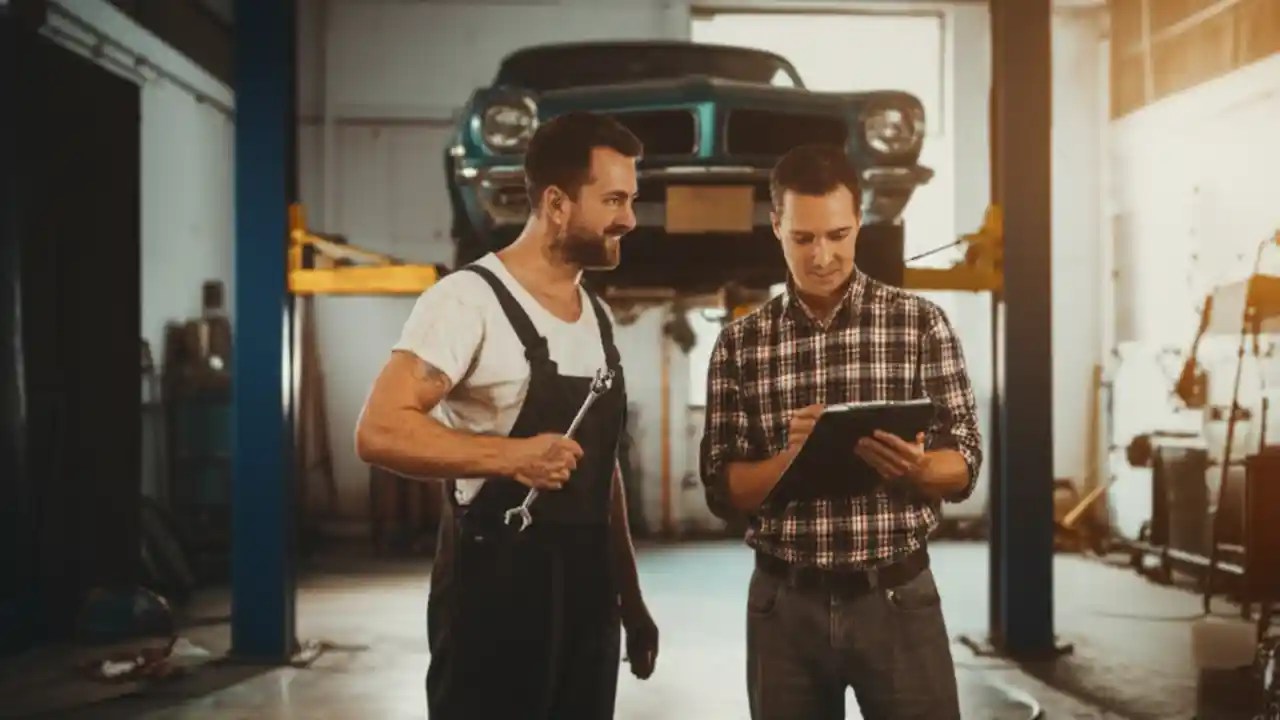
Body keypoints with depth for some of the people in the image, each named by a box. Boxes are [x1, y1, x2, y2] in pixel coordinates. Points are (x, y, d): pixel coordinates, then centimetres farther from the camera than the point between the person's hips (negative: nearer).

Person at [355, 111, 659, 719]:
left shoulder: (599, 317, 13)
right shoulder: (469, 299, -12)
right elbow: (379, 431, -20)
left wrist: (629, 596, 17)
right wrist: (510, 455, -28)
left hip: (587, 592, 7)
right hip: (493, 588, -7)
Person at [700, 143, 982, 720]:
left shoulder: (920, 322, 0)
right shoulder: (740, 342, 2)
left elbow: (962, 469, -1)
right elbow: (723, 490, -1)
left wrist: (914, 467, -22)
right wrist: (790, 457, -19)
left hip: (898, 597, -1)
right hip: (784, 604, 1)